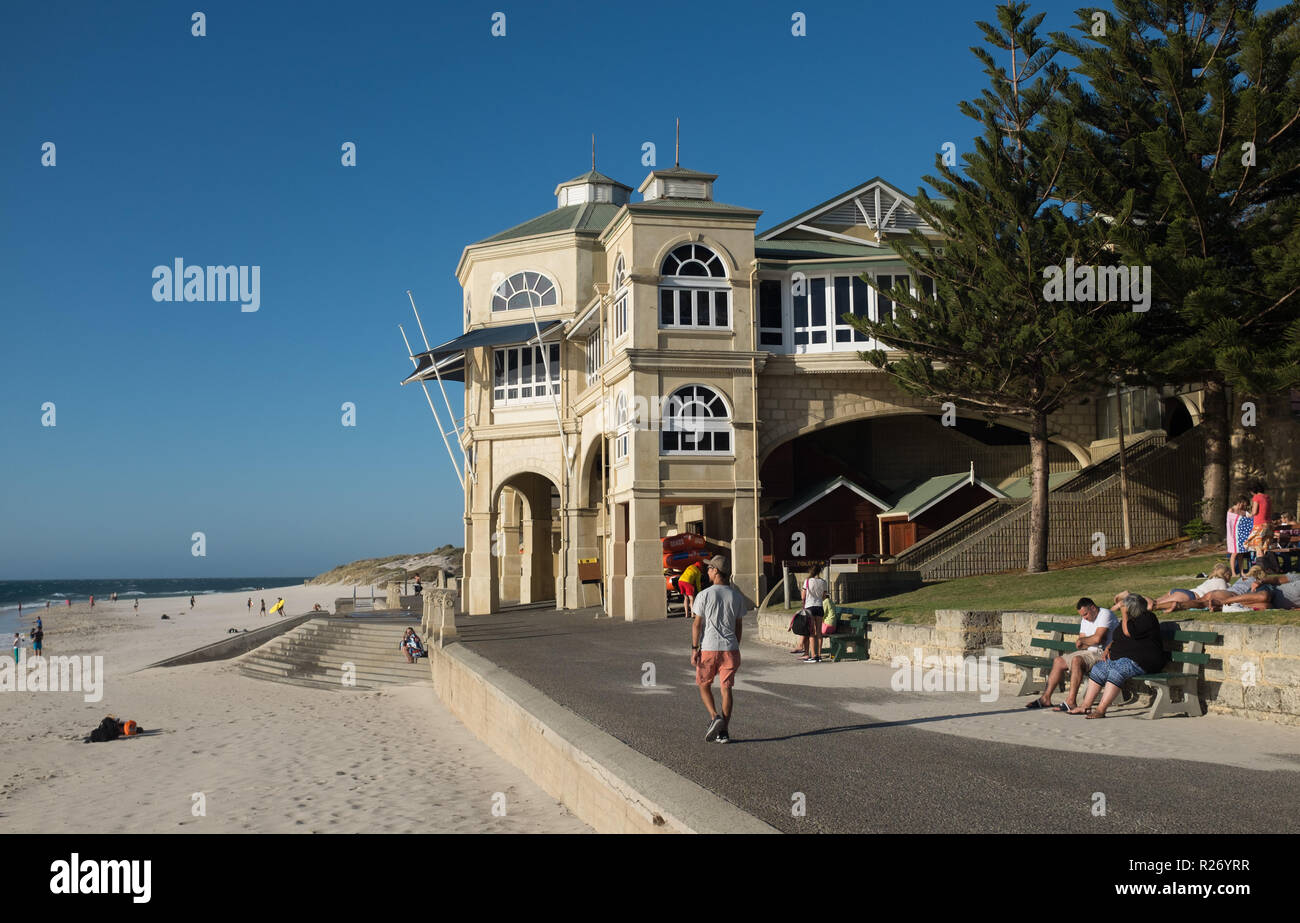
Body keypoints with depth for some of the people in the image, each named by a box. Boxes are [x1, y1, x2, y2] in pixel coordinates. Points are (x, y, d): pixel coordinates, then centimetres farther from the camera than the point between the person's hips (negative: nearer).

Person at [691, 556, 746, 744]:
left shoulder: (704, 595, -8)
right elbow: (738, 626, 8)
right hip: (730, 647, 3)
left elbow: (697, 624, -8)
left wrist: (694, 648, -4)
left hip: (708, 647, -3)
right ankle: (724, 730, 3)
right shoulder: (737, 596, 3)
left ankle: (714, 717, -4)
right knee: (726, 688, 4)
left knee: (704, 685, 14)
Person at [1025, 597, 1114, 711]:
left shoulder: (1105, 614, -13)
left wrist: (1081, 640, -6)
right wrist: (1089, 641, -12)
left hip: (1103, 654, -10)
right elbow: (1078, 645, 10)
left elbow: (1098, 639, -25)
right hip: (1090, 653, 10)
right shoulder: (1085, 619, 16)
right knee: (1058, 661, 6)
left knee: (1077, 660, -33)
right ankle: (1046, 698, 4)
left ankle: (1071, 701, -36)